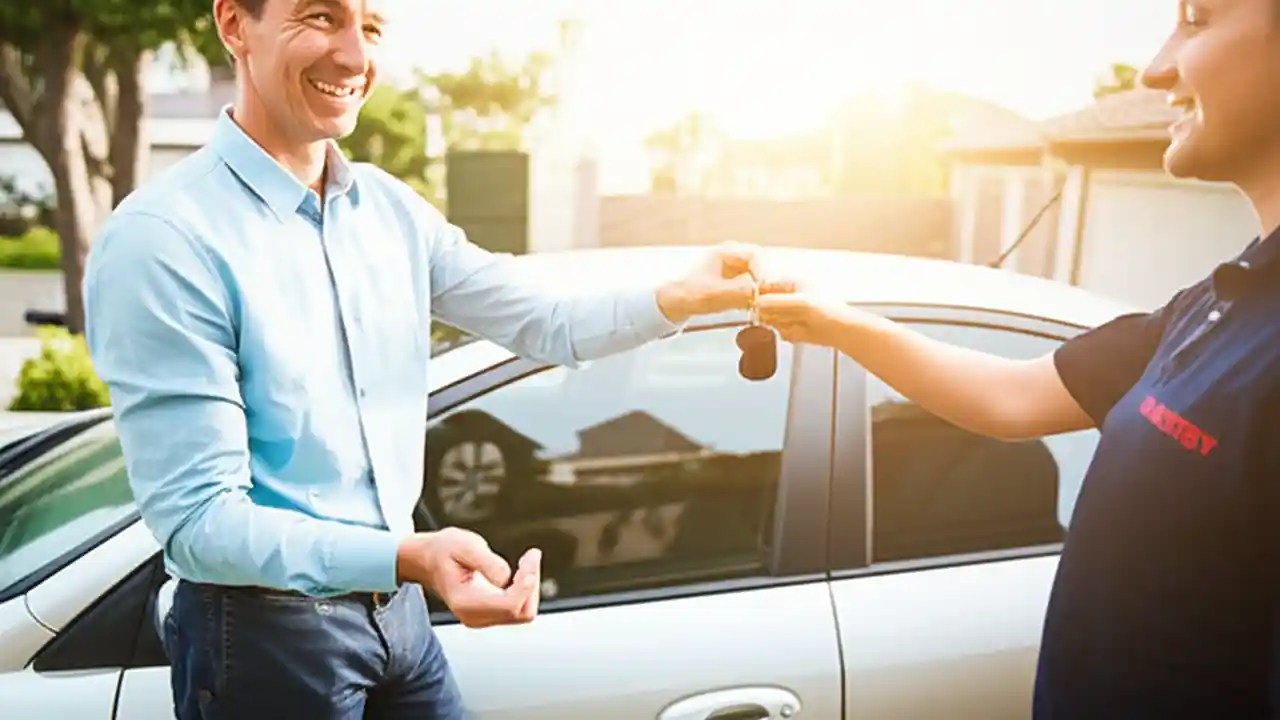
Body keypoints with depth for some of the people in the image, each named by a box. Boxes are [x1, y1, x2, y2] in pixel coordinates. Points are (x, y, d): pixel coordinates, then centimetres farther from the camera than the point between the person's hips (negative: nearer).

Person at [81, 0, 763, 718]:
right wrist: (408, 556, -35)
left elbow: (547, 323, 3)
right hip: (265, 629, -6)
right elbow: (200, 520, -23)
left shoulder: (391, 208, 2)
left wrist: (681, 296, -14)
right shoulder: (164, 239, -20)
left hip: (398, 609, 6)